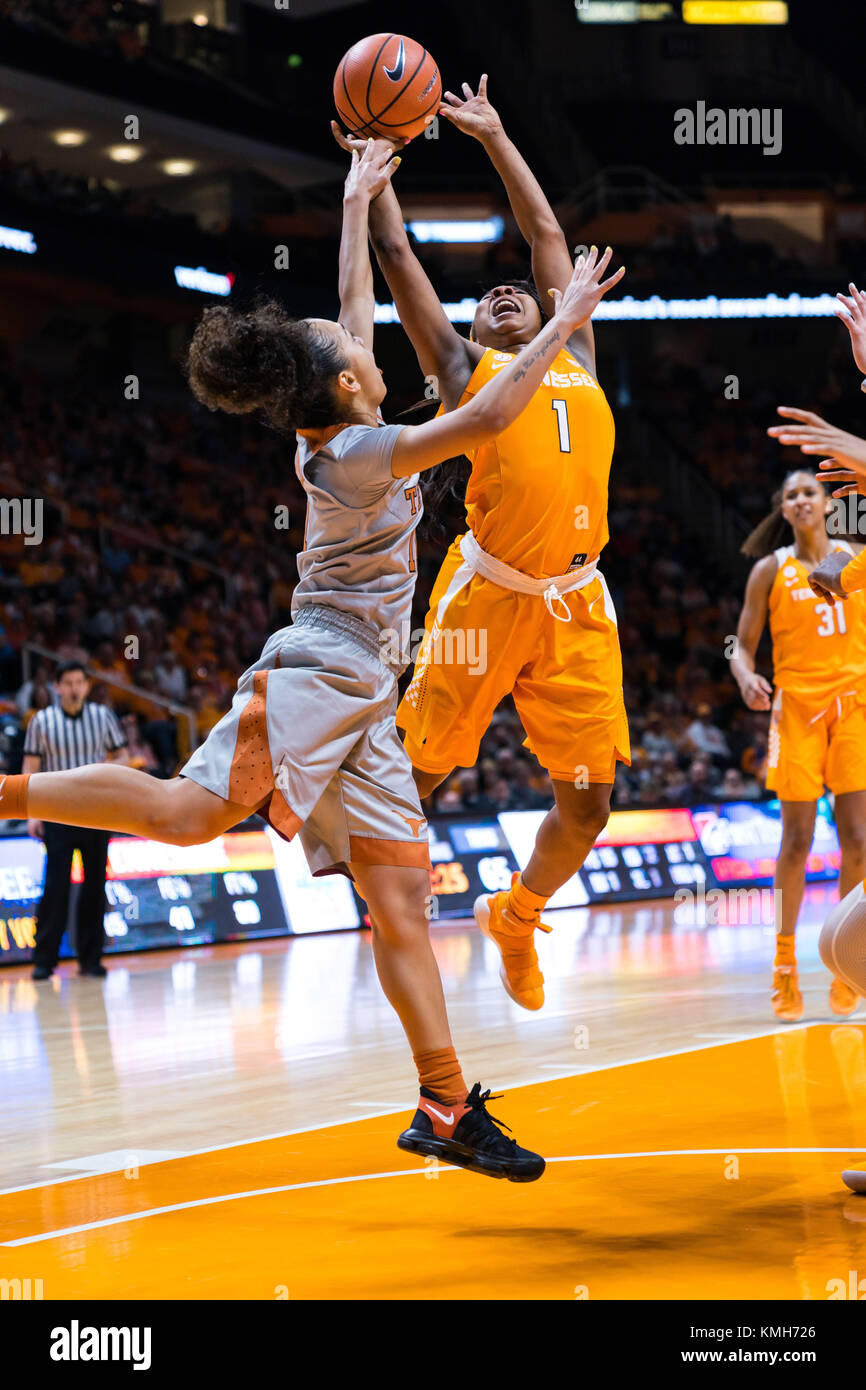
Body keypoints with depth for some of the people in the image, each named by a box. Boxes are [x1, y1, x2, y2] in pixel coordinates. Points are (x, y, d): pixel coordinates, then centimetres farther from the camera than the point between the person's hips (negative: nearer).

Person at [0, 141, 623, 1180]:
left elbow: (354, 311, 26)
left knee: (401, 896, 2)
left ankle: (446, 1105, -1)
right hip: (321, 670, -9)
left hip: (361, 701, 9)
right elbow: (484, 421, -18)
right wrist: (562, 324, -10)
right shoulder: (361, 450, -8)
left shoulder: (331, 435, 14)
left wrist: (358, 206, 30)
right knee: (192, 812, -24)